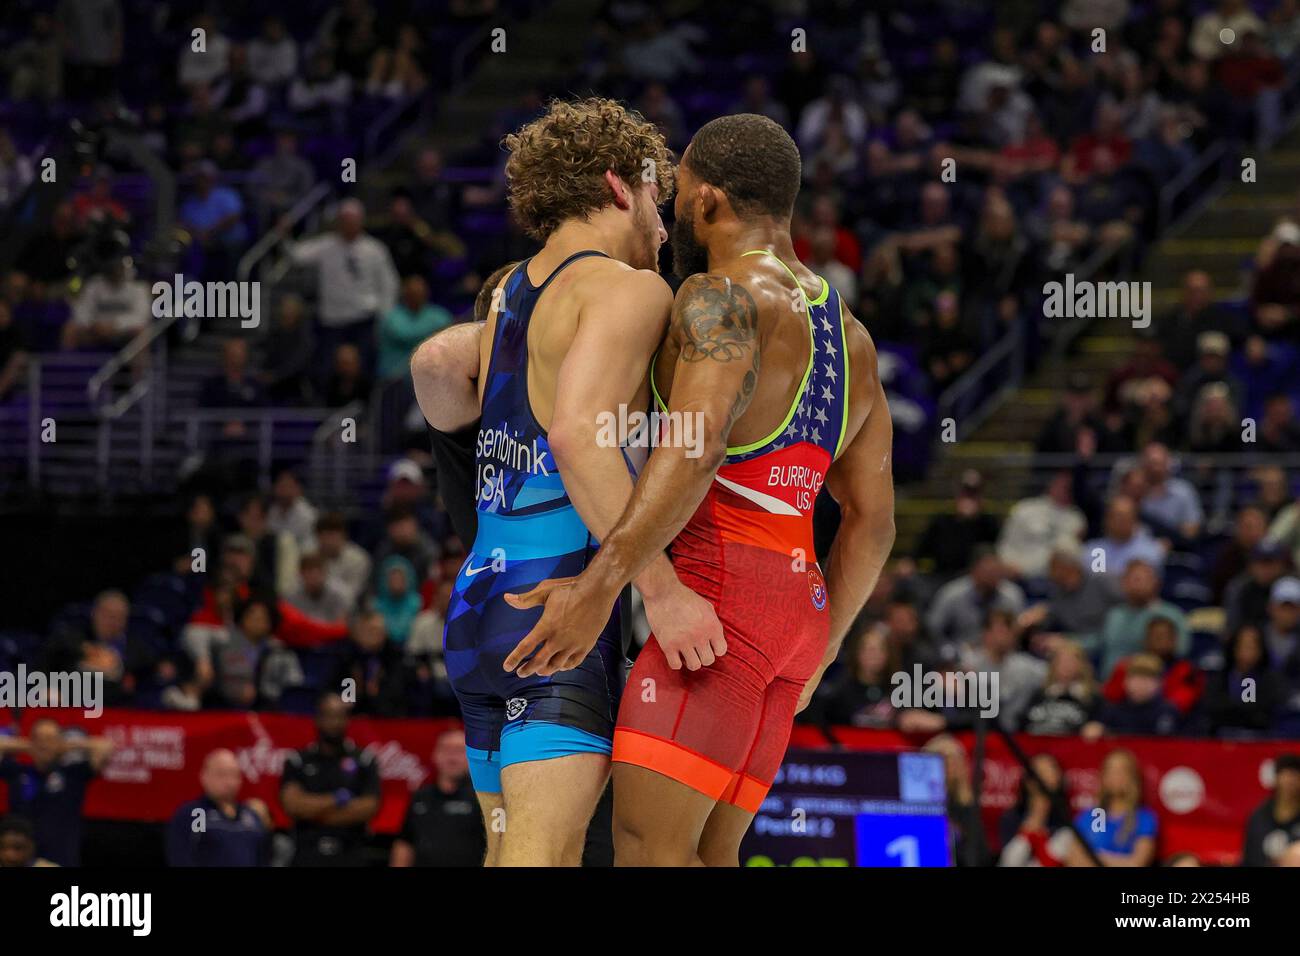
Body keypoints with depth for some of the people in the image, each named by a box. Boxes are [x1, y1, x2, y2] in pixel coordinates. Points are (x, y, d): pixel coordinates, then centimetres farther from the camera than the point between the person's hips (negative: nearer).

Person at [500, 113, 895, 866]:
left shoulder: (724, 299, -8)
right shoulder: (847, 337, 19)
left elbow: (696, 447, -25)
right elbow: (872, 521, 20)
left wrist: (601, 585, -31)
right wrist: (818, 655, 28)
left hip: (720, 598, -9)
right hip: (791, 611, 9)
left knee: (647, 849, -15)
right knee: (701, 860, 6)